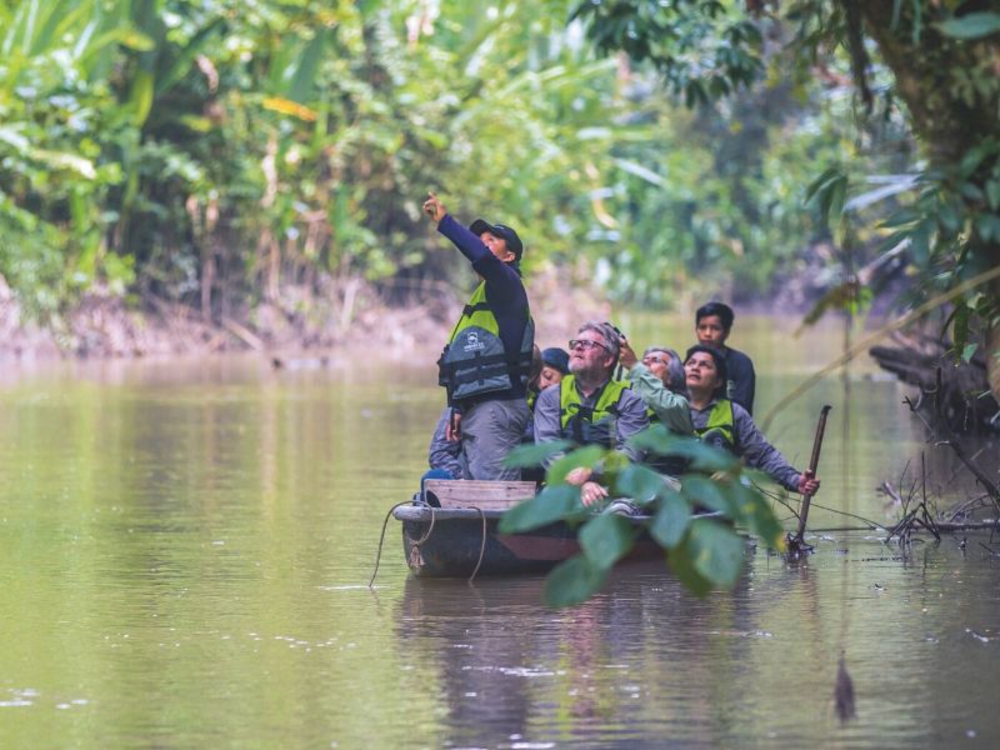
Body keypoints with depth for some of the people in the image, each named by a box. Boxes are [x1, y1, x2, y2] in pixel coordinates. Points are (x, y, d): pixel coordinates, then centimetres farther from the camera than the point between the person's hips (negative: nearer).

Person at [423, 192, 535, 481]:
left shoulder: (506, 284, -2)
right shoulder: (482, 295, 26)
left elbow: (482, 258, -25)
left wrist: (445, 222, -19)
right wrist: (458, 410, 21)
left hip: (498, 407, -10)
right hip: (476, 410, 10)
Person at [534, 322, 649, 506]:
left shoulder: (629, 400, 11)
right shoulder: (551, 397, 15)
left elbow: (631, 451, -4)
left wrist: (590, 471, -22)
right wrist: (582, 483, -19)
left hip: (614, 489, -1)